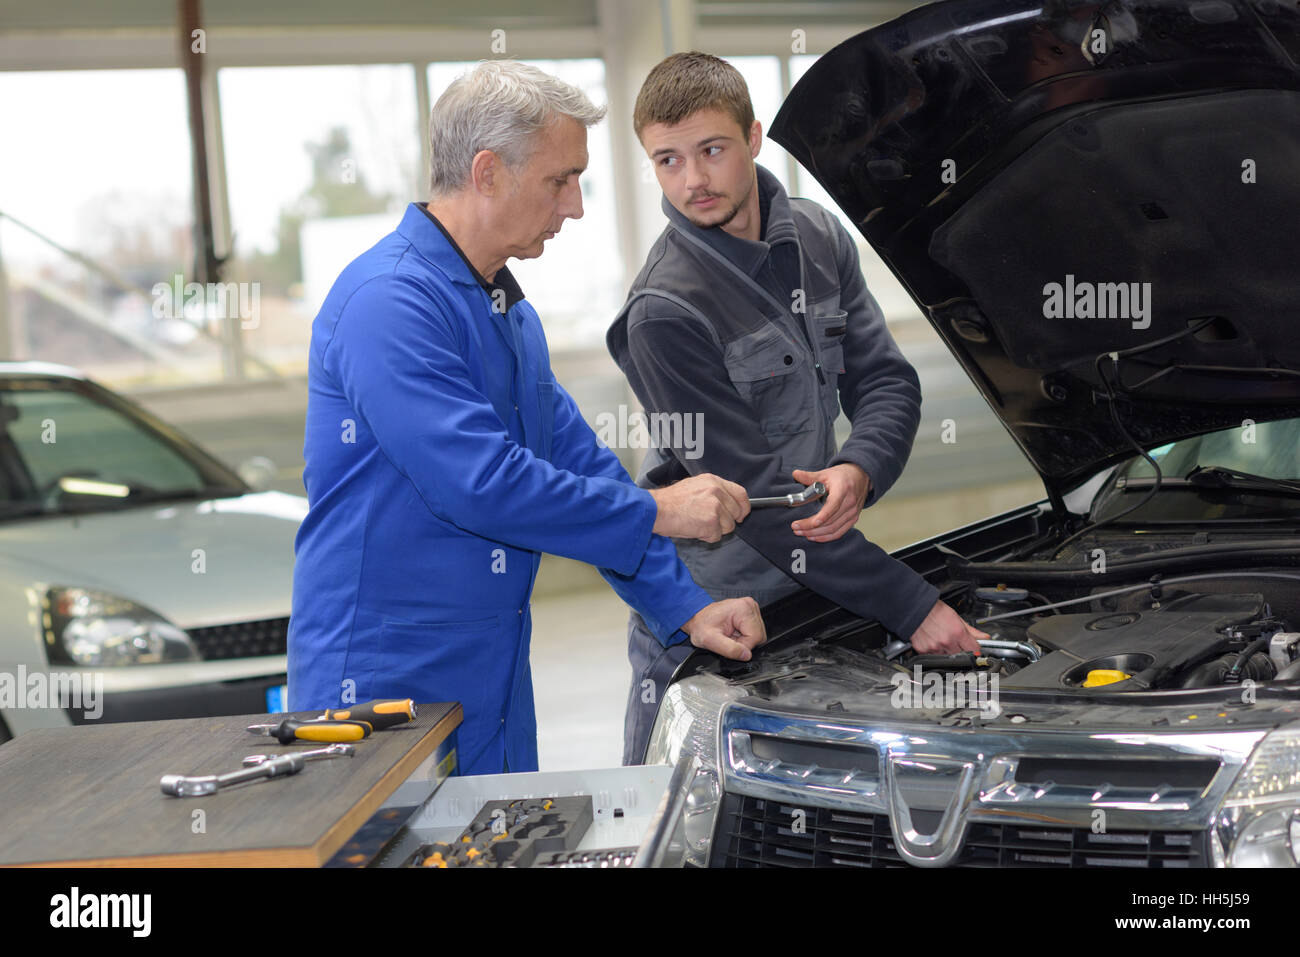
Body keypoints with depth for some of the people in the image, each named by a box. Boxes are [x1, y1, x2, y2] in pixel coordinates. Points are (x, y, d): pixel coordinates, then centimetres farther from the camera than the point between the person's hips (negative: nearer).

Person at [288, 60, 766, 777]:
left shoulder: (511, 313, 15)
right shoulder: (389, 301, -18)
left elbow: (583, 464, 17)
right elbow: (481, 485, -25)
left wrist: (686, 609, 7)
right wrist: (658, 512, -16)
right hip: (383, 686, -9)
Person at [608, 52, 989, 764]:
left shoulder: (820, 239, 2)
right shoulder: (664, 311, -20)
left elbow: (888, 382, 4)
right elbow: (750, 490, -20)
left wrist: (859, 471, -21)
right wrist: (910, 607, -20)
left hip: (808, 589, 6)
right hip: (698, 611, -6)